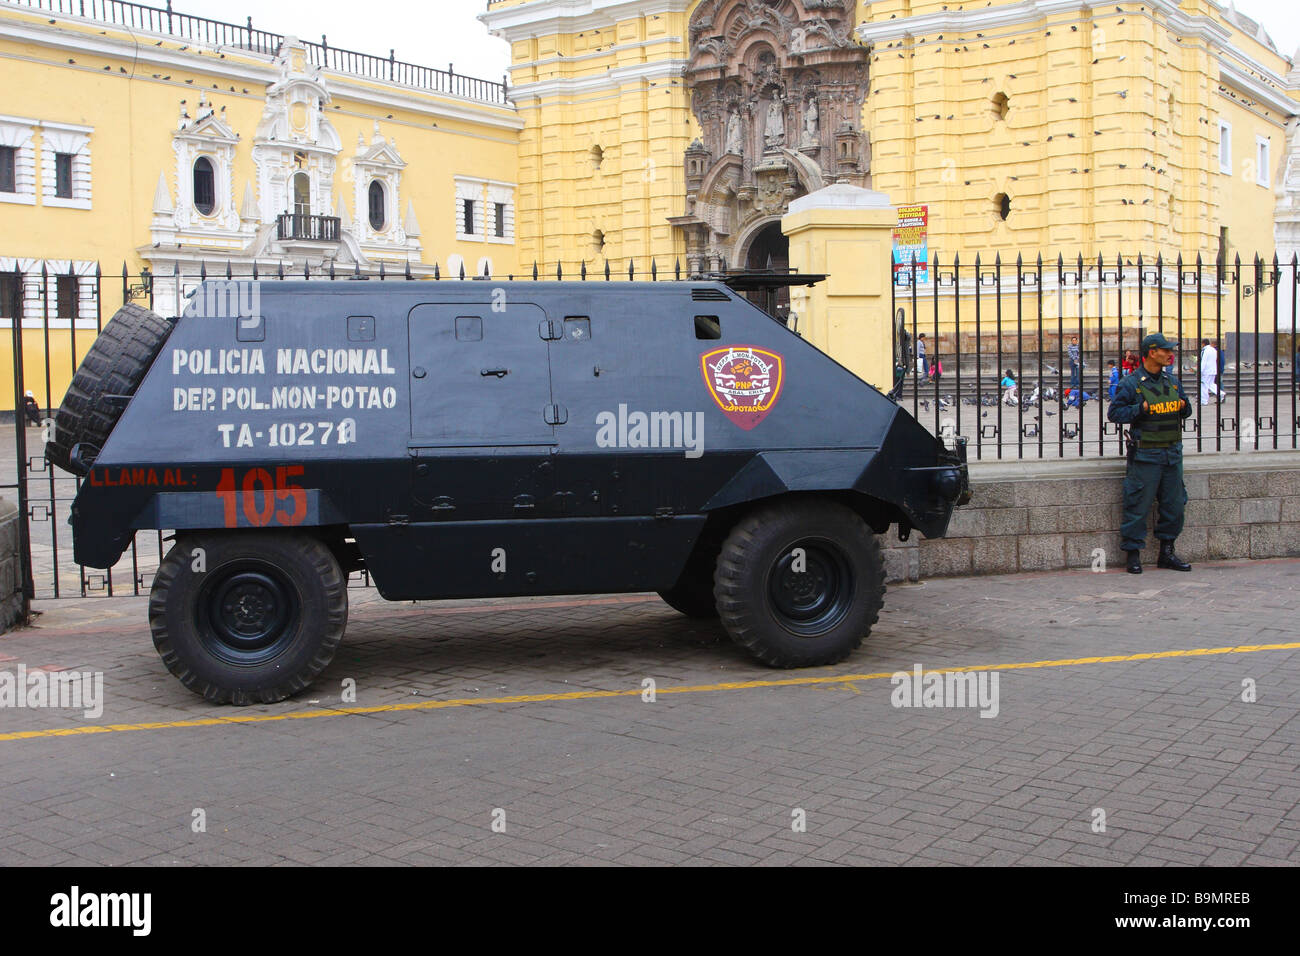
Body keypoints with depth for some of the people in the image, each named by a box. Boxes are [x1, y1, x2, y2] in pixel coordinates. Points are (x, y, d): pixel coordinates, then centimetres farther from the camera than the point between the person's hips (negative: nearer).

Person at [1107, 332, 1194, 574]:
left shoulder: (1172, 381, 12)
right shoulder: (1131, 383, -6)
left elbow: (1185, 407, 22)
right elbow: (1114, 413, -7)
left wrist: (1183, 406, -1)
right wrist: (1141, 408, -18)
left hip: (1172, 452, 6)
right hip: (1145, 454, -6)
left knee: (1174, 504, 9)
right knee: (1139, 504, -4)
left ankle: (1167, 552, 20)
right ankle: (1133, 554, 5)